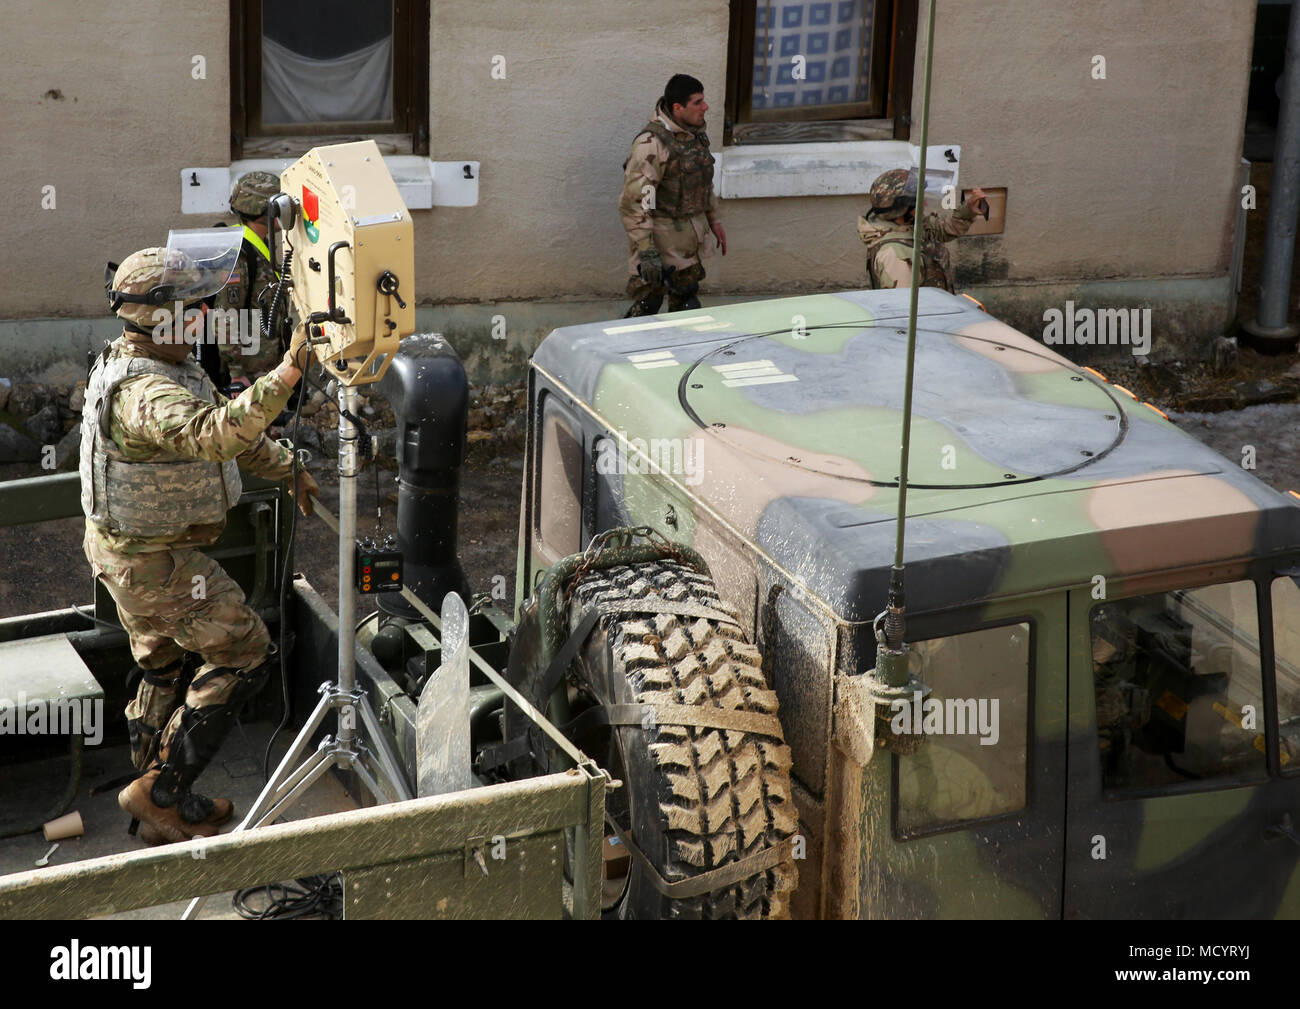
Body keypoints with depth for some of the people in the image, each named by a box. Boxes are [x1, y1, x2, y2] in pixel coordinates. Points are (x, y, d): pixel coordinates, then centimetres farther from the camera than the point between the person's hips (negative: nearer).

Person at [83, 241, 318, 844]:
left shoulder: (161, 365, 4)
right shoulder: (146, 393, -31)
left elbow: (227, 425, 18)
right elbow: (215, 434, -51)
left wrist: (288, 471, 21)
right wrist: (286, 375, -57)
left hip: (123, 548, 11)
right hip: (154, 562, -11)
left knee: (161, 668, 22)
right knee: (244, 655, -1)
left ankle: (161, 809, 35)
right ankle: (162, 790, 3)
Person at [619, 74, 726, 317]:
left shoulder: (695, 133, 7)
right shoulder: (652, 142, -22)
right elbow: (634, 201, -24)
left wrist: (714, 220, 22)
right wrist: (646, 250, -28)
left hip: (691, 237, 8)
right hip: (661, 237, -8)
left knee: (686, 302, 16)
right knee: (647, 307, -7)